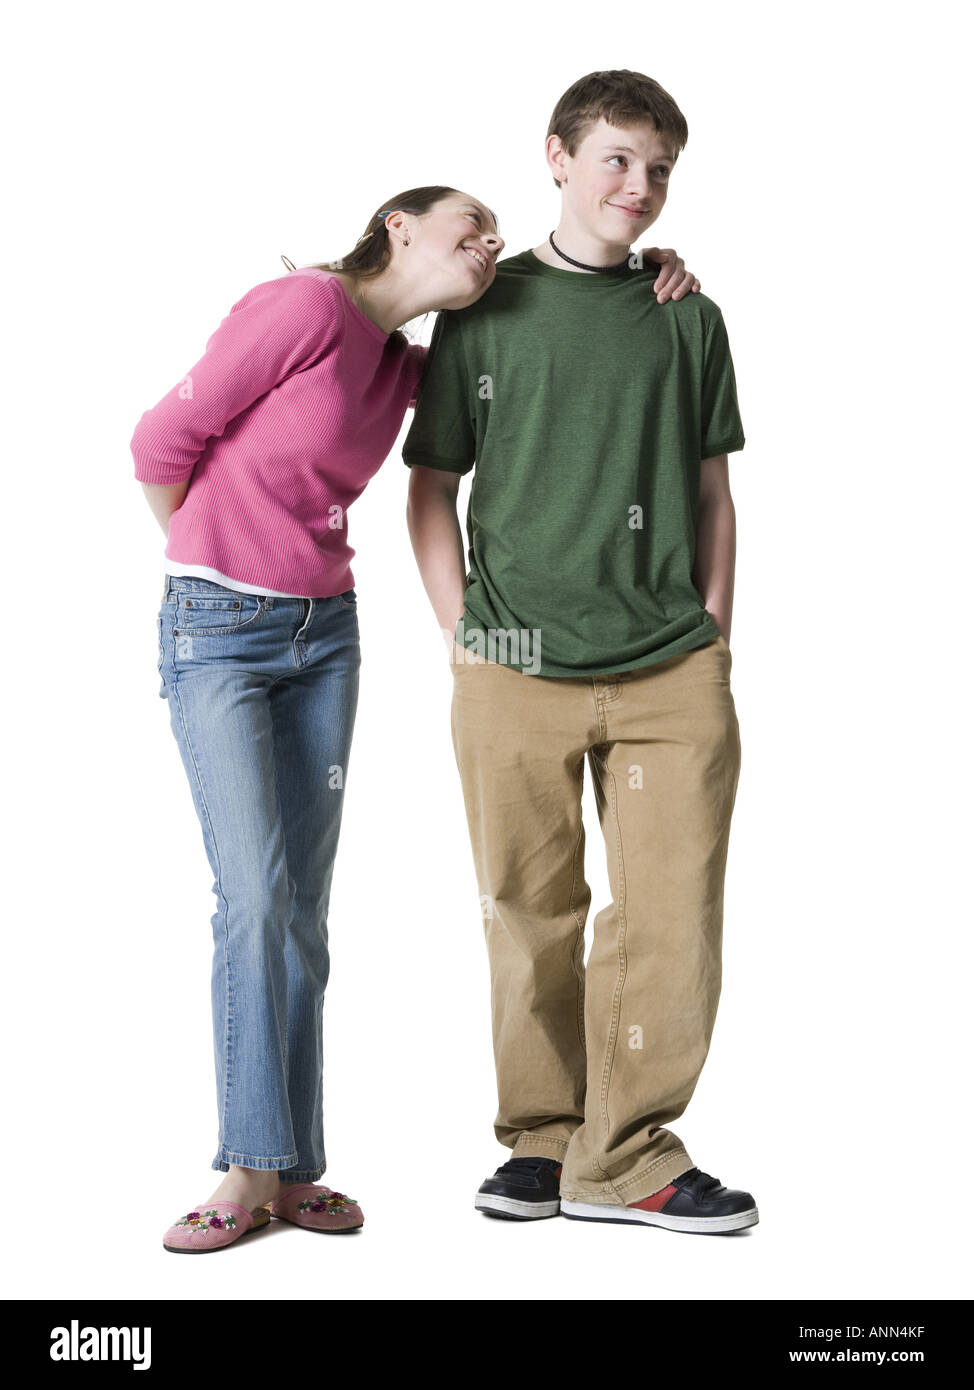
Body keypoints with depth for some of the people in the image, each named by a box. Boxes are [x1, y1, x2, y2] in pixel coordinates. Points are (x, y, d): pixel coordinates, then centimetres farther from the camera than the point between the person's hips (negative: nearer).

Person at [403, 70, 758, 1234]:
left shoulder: (687, 320, 12)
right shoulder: (483, 312, 7)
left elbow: (711, 492, 15)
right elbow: (430, 487, 10)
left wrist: (713, 637, 7)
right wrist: (459, 633, 1)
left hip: (671, 671, 1)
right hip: (515, 674, -1)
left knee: (672, 916, -1)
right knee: (529, 916, 6)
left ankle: (623, 1156, 10)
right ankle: (542, 1138, 20)